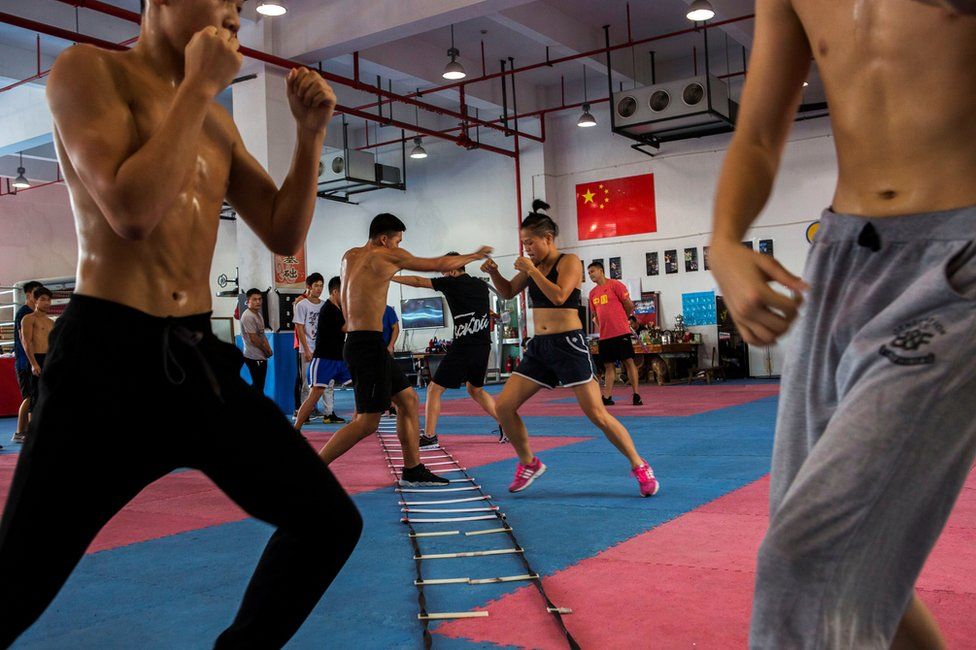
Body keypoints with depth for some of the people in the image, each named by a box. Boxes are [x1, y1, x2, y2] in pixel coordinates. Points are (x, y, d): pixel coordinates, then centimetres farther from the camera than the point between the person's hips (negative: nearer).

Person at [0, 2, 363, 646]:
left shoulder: (218, 122, 16)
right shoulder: (89, 69, -4)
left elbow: (284, 235, 14)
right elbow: (131, 211, -20)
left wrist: (310, 135, 3)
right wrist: (199, 86, -12)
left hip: (200, 359, 6)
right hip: (107, 358, -6)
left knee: (331, 522, 5)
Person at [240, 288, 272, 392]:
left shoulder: (258, 314, 13)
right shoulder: (248, 316, -17)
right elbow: (254, 339, -19)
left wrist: (268, 349, 2)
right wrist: (267, 350, -7)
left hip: (261, 357, 10)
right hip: (254, 357, -10)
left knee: (257, 385, 17)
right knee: (258, 387, -6)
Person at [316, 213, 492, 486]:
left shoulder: (349, 256, 13)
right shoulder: (387, 255, -6)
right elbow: (440, 264, 4)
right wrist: (473, 256, 18)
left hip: (357, 341, 10)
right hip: (369, 343, -10)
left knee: (408, 399, 16)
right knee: (367, 422, -8)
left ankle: (413, 470, 21)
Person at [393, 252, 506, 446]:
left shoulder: (452, 283, -3)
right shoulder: (481, 285, 13)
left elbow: (418, 281, 1)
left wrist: (389, 277, 8)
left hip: (463, 347, -7)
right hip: (483, 346, 7)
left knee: (434, 389, 2)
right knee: (475, 389, 24)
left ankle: (429, 437, -2)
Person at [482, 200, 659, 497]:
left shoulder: (569, 261, -7)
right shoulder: (533, 265, 12)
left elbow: (559, 296, -23)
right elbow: (508, 292, 21)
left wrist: (532, 271, -17)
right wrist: (493, 272, 4)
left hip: (568, 344, -7)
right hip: (539, 346, 7)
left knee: (597, 413, -8)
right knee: (503, 406, 0)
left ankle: (640, 467, 8)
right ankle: (529, 463, 18)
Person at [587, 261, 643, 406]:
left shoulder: (616, 285, -4)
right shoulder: (593, 293, 14)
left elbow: (629, 305, -3)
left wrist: (620, 319, 9)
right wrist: (602, 327, 12)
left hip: (621, 332, -6)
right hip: (604, 335, 6)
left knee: (629, 362, -4)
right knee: (608, 366, 7)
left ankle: (636, 395, -2)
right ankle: (607, 397, 9)